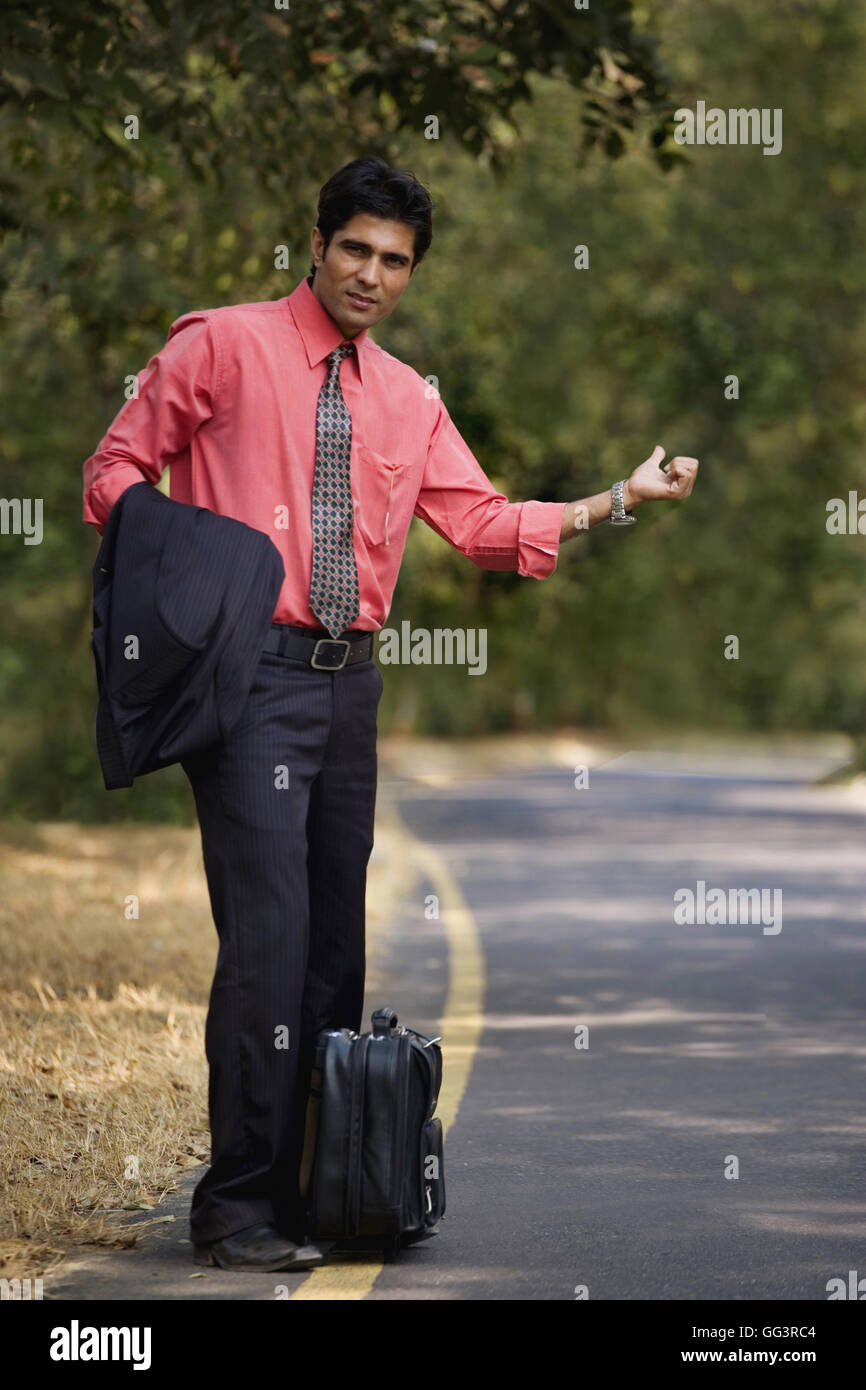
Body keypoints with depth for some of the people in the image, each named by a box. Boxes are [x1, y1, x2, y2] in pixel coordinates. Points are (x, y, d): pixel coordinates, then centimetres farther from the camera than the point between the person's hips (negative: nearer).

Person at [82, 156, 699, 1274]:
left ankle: (315, 1183, 18)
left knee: (336, 939, 10)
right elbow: (117, 470, 0)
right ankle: (235, 1206, -10)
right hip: (250, 672, -7)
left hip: (348, 679, 7)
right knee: (268, 936, -14)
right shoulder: (223, 346, -1)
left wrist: (617, 502, 2)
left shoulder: (407, 400, 15)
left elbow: (482, 525, 12)